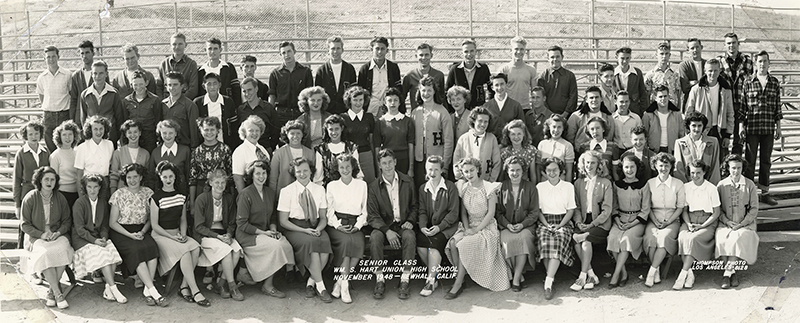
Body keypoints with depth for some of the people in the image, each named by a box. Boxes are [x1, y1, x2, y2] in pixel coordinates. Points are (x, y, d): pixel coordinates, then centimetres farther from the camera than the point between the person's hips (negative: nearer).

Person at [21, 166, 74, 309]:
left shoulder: (60, 198, 6)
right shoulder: (30, 198, -2)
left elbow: (67, 221, 11)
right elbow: (25, 225, 0)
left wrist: (58, 232, -10)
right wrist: (41, 234, -14)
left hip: (58, 235, 2)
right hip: (37, 237, -2)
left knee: (62, 250, -32)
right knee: (45, 254, -34)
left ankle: (52, 290, -18)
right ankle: (58, 293, -28)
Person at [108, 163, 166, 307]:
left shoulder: (147, 193, 7)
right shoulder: (119, 194, -1)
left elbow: (150, 219, 12)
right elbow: (112, 223, -1)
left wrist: (142, 232, -9)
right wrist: (130, 235, -13)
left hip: (141, 232, 3)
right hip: (121, 232, -3)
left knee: (152, 247, -30)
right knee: (136, 250, -32)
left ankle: (146, 289, -29)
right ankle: (154, 292, -35)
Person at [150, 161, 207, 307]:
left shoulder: (181, 196, 11)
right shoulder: (156, 197, -5)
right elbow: (154, 225, -6)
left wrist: (183, 234, -3)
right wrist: (171, 237, -15)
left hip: (177, 234, 5)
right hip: (160, 235, -5)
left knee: (196, 248, -25)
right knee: (185, 251, -30)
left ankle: (184, 287, -18)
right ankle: (195, 291, -30)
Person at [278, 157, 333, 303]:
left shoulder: (319, 190, 10)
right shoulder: (286, 191, -1)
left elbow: (324, 217, 12)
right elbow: (283, 221, -3)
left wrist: (318, 229, -11)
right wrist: (304, 230, -16)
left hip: (315, 227, 3)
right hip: (294, 228, -3)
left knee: (325, 241, -30)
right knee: (310, 242, -34)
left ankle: (311, 283, -16)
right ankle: (320, 287, -28)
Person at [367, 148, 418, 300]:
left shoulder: (407, 182, 6)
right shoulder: (374, 186, 0)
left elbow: (414, 206, 15)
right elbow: (372, 215, -5)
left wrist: (410, 221, -6)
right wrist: (387, 231, -19)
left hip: (403, 225, 0)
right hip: (383, 225, 0)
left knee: (410, 236, -33)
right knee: (375, 237, -32)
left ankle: (405, 280, -28)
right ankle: (380, 280, -24)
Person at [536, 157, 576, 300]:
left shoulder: (568, 186, 11)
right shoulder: (540, 187, 13)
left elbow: (570, 210, 7)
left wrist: (559, 225, -8)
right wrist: (547, 225, -8)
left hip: (563, 223, -1)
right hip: (545, 222, 1)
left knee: (558, 242, -32)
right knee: (545, 241, -33)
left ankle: (548, 283, -38)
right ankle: (551, 277, -24)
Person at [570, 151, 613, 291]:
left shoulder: (605, 183, 5)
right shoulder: (578, 183, 16)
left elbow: (607, 209, -3)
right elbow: (576, 207, 12)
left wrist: (592, 224, -14)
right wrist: (579, 222, -8)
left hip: (600, 223, -3)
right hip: (583, 222, 3)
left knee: (586, 240, -30)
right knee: (576, 242, -27)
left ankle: (582, 277, -24)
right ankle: (591, 275, -19)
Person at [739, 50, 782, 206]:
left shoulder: (774, 82, 7)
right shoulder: (748, 81, 0)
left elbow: (778, 106, 9)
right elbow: (742, 105, 0)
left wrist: (778, 128, 7)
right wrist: (741, 125, -4)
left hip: (769, 129, 3)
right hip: (751, 128, -2)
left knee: (766, 161, 9)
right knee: (750, 160, 2)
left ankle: (764, 192, 17)